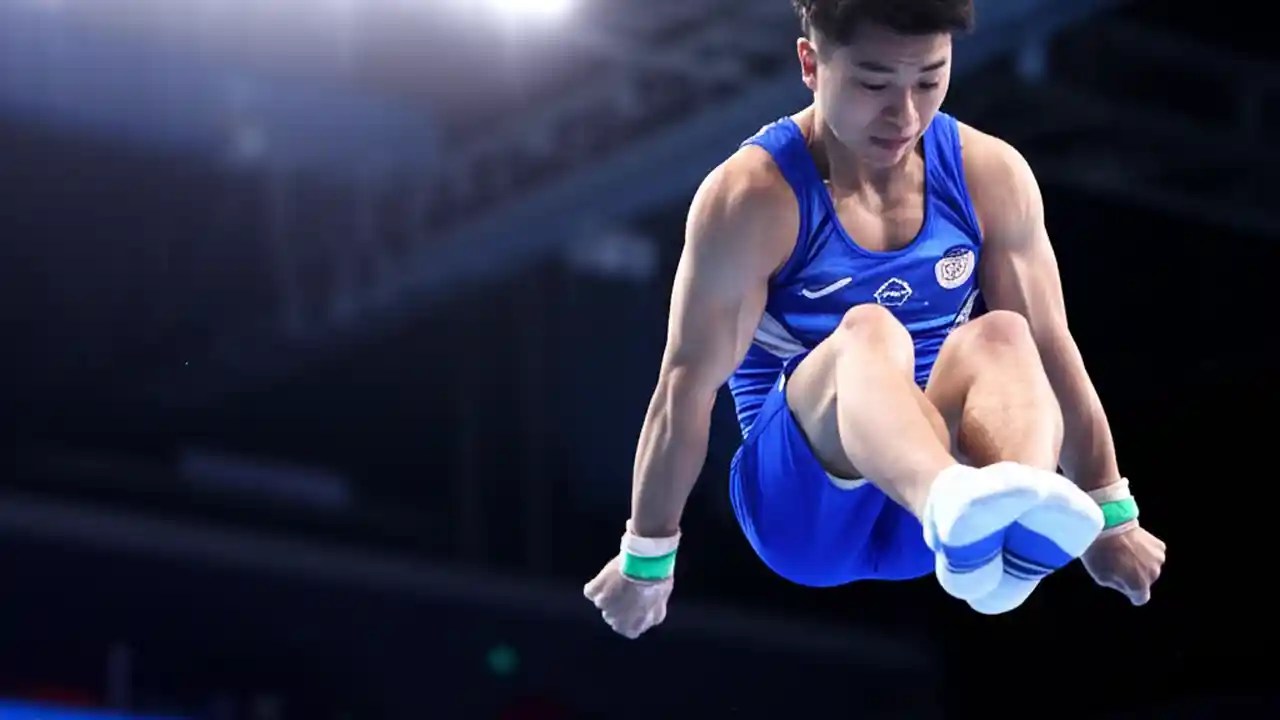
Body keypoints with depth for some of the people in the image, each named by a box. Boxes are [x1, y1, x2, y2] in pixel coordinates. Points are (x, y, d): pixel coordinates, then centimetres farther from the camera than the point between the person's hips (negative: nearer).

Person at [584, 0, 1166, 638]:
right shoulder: (753, 196, -14)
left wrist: (1109, 516, 6)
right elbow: (688, 384, -12)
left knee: (1000, 336, -28)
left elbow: (1051, 351, 4)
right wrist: (647, 559, -9)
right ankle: (961, 515, -66)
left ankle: (1016, 527, -59)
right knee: (866, 333, -34)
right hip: (802, 504, -3)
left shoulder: (990, 176, -2)